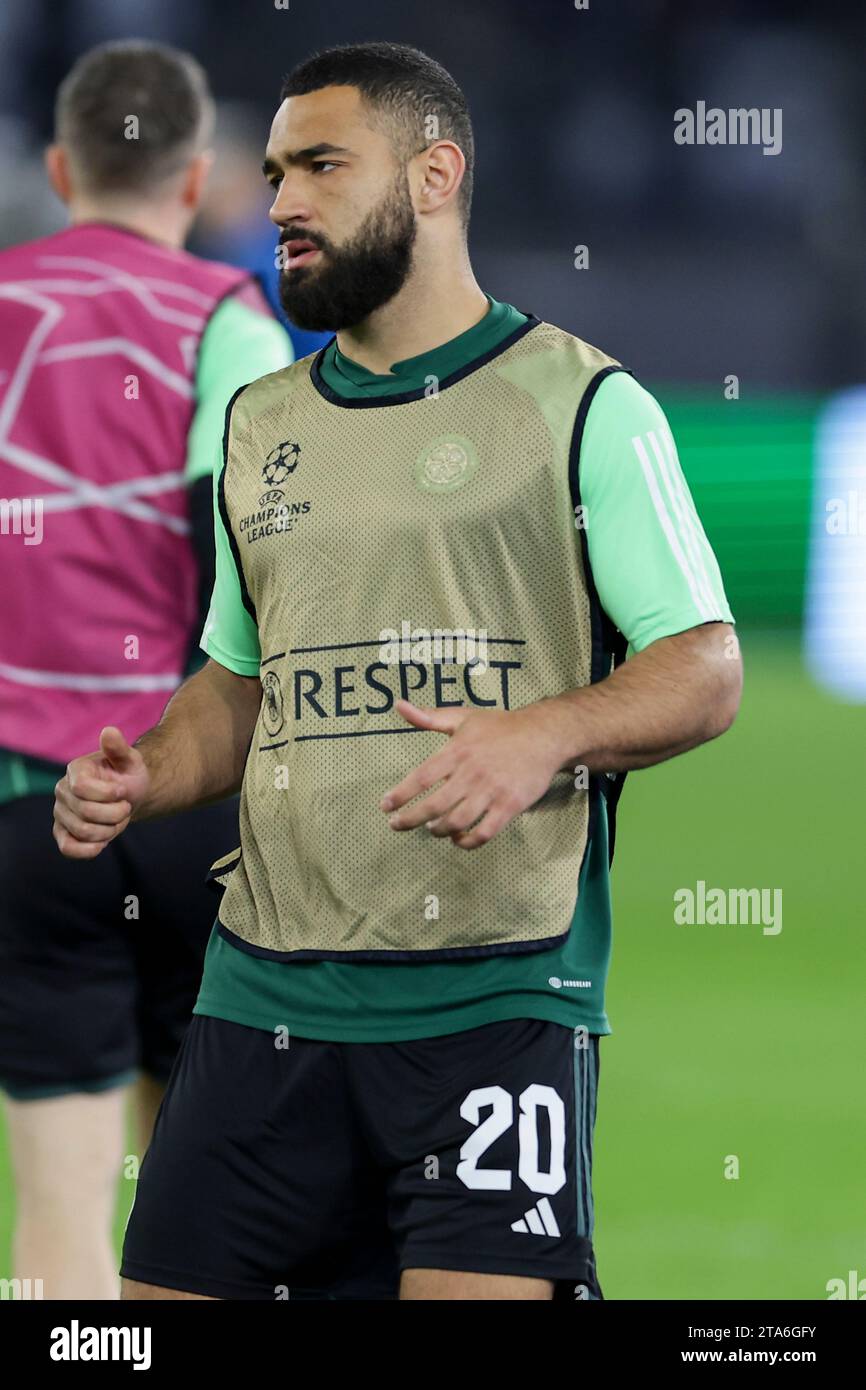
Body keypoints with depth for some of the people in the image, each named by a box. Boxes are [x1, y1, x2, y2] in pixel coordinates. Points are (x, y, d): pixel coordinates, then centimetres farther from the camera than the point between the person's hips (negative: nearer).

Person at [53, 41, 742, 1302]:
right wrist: (143, 781, 6)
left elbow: (706, 673, -4)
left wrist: (544, 736, -22)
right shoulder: (262, 424, 18)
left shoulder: (581, 404, 0)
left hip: (493, 999, -5)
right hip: (264, 995, 6)